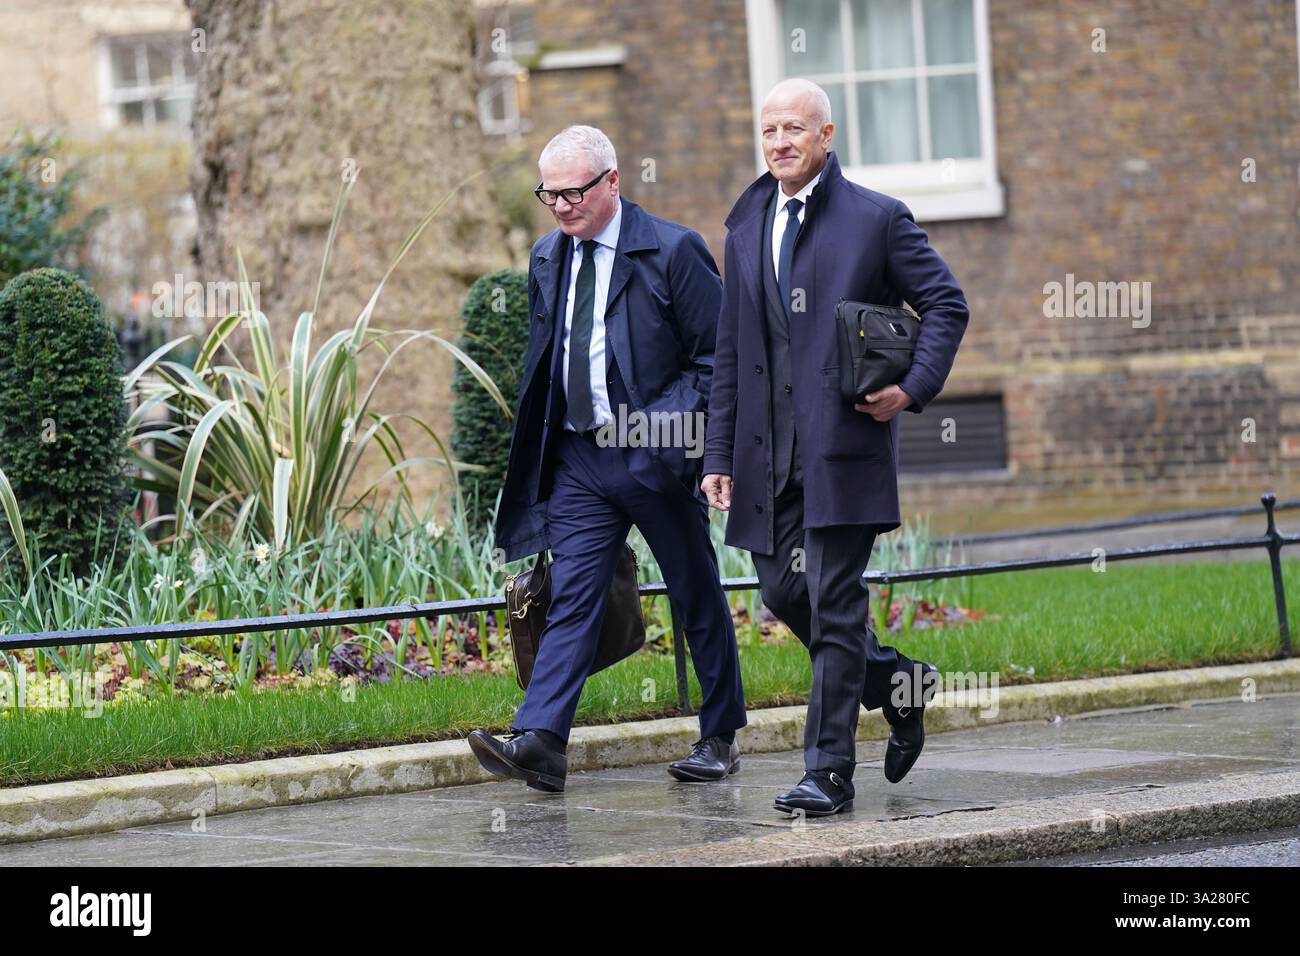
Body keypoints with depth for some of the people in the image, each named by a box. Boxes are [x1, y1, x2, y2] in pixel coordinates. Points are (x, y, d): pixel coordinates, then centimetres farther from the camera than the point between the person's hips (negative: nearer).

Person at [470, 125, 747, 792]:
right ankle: (540, 742, -17)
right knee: (570, 598, -7)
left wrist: (675, 433, -15)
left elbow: (717, 356, -6)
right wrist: (541, 447, 11)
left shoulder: (672, 251, -9)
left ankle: (720, 738, 21)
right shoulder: (548, 257, 10)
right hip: (580, 457, 4)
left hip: (656, 455, -4)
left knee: (698, 599, 8)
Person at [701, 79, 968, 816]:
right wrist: (720, 453, 10)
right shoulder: (747, 228, 14)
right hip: (769, 450, 6)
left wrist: (914, 388, -12)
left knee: (834, 604, -6)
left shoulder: (877, 218, -1)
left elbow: (947, 305, 1)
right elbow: (730, 353, 15)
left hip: (844, 443, -6)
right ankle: (898, 681, 31)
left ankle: (830, 774, -2)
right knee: (783, 592, 7)